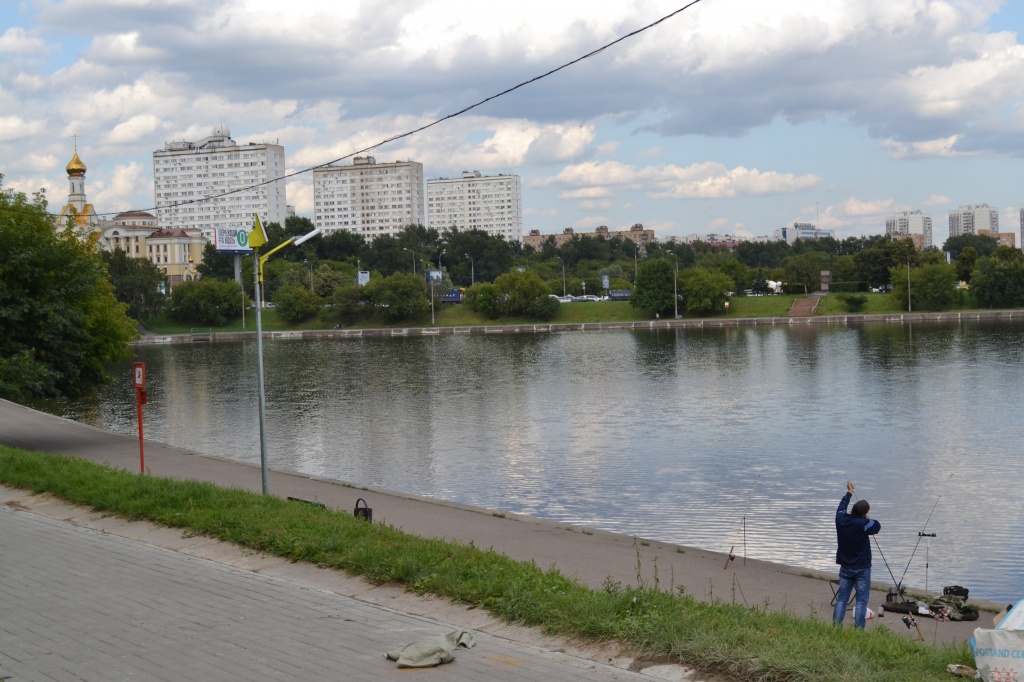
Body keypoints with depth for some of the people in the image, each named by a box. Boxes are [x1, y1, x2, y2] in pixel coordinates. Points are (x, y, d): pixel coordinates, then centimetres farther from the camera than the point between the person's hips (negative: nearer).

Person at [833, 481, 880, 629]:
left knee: (841, 598, 8)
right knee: (861, 600, -1)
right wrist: (868, 519, 18)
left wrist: (849, 493, 32)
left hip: (845, 567, 5)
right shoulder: (863, 524, -19)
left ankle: (835, 628, 5)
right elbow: (877, 526, 0)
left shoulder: (841, 520, -5)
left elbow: (842, 506, 16)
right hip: (862, 568, -5)